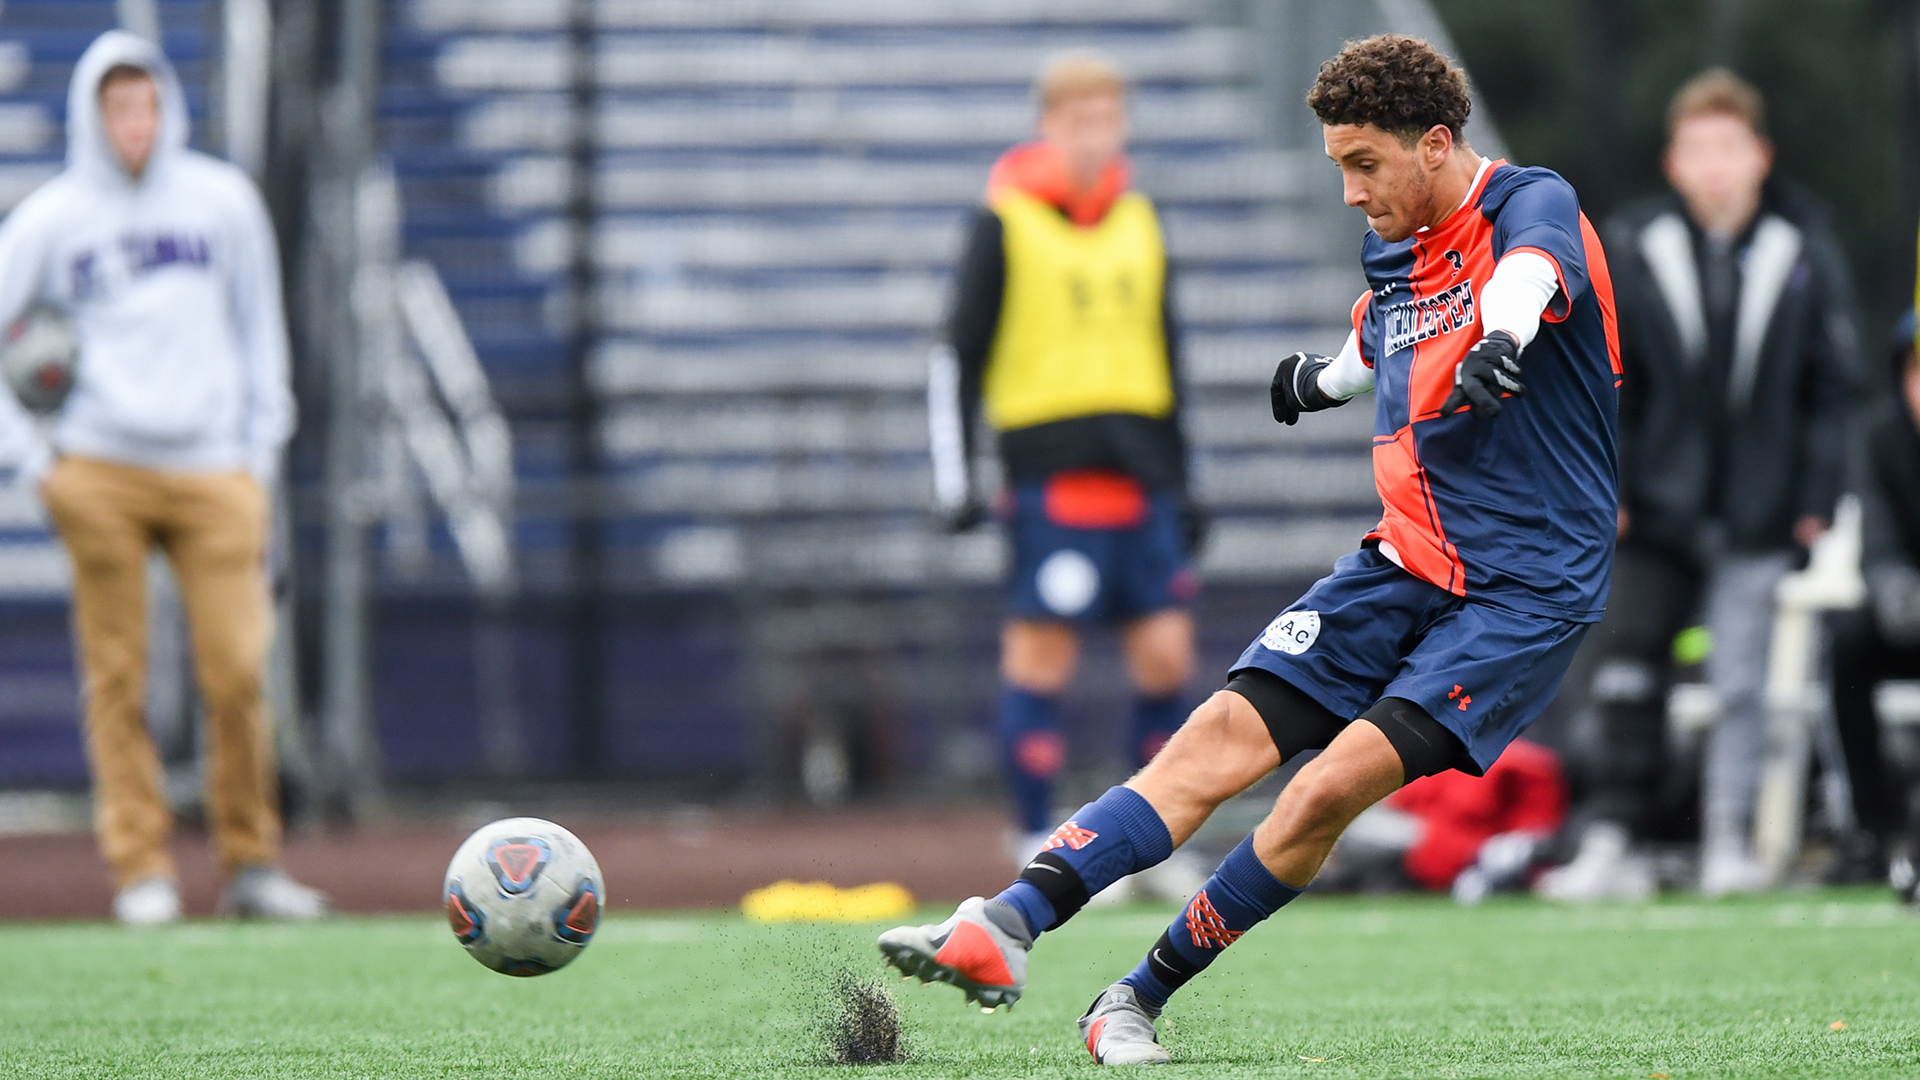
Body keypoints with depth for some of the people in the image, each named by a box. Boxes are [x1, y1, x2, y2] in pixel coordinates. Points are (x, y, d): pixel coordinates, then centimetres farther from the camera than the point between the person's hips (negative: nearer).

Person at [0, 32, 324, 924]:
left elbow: (260, 330, 17)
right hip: (101, 473, -1)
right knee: (117, 677, -3)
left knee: (237, 673, -7)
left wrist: (260, 454, 11)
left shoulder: (223, 199, 10)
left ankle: (251, 863, 4)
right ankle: (141, 871, 1)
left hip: (213, 474, 1)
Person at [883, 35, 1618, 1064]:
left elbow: (1529, 274, -39)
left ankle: (1141, 997, -10)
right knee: (1226, 732, -12)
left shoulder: (1534, 206, -13)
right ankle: (1010, 924, -23)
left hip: (1528, 586, -7)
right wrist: (1326, 376, 56)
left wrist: (1502, 338, -61)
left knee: (1340, 778, -21)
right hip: (1409, 557, 7)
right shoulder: (1390, 253, 10)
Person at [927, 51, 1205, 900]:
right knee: (1041, 653, -5)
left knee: (1165, 654, 1)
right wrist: (953, 475, -7)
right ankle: (1037, 848, 1)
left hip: (1139, 475, 5)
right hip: (1048, 471, -5)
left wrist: (1179, 482, 21)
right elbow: (959, 354, -1)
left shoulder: (1140, 225, 15)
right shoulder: (1005, 223, -1)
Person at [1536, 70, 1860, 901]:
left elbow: (1831, 387, 4)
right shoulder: (1631, 252, -1)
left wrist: (1816, 497, -1)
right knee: (1626, 668, -4)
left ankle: (1729, 842, 11)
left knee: (1740, 682, 2)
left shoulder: (1804, 255, 0)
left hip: (1759, 513, 0)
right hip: (1657, 511, 0)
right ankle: (1611, 841, -1)